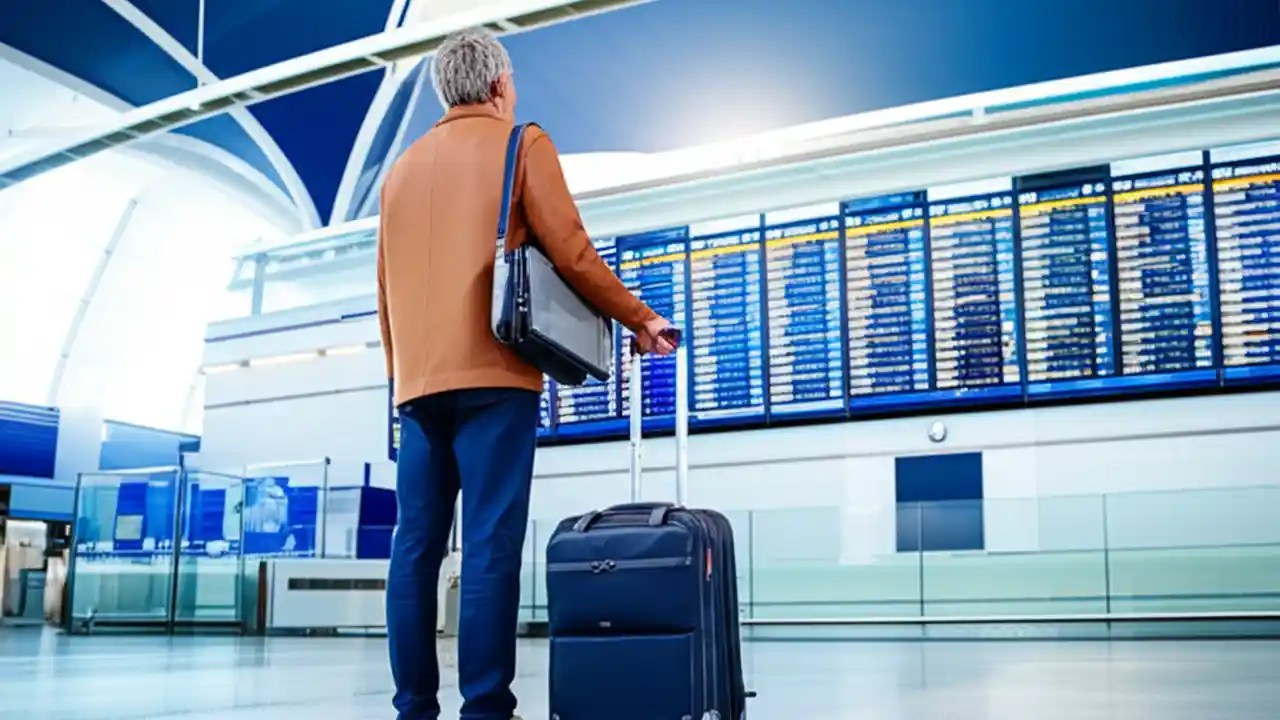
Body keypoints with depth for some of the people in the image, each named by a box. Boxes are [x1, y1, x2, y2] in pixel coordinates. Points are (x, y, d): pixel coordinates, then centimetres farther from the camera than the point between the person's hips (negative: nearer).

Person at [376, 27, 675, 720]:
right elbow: (572, 254, -4)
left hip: (419, 382, 6)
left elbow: (386, 286, 21)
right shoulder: (522, 144, 4)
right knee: (490, 547, -8)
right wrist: (639, 318, 6)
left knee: (416, 545, 5)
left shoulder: (402, 167, 21)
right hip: (490, 376, -6)